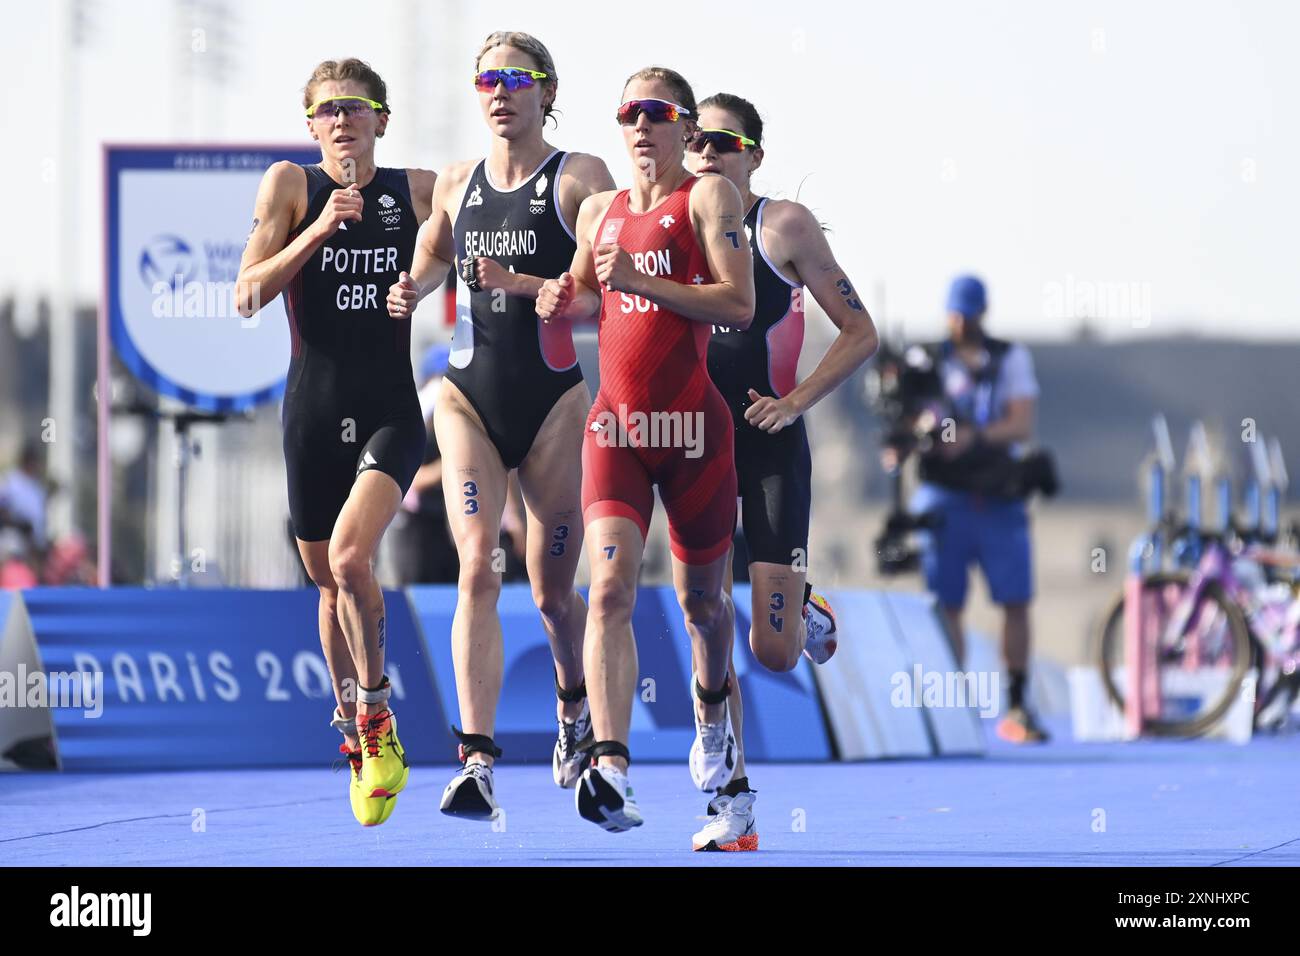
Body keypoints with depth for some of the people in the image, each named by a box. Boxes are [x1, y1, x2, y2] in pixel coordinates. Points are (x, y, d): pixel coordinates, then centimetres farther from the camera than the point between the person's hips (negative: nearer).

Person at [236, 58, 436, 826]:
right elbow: (248, 296, -6)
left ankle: (377, 716, -6)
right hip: (315, 408, 1)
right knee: (330, 582, 11)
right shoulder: (291, 185, 1)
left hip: (392, 408, -1)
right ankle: (356, 739, 29)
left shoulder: (419, 189, 4)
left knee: (350, 557, -23)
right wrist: (319, 230, -15)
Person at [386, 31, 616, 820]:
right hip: (470, 397, 2)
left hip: (552, 399, -2)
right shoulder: (456, 184, 9)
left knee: (555, 590, 8)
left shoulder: (580, 179, -4)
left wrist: (521, 282, -22)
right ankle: (477, 763, -22)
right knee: (478, 569, -15)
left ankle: (577, 710, 40)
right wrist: (412, 288, 4)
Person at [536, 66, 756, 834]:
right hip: (615, 425, 3)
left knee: (701, 597, 12)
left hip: (692, 425, -3)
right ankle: (611, 769, -28)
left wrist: (642, 280, -22)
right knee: (610, 588, -17)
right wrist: (563, 301, 5)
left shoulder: (708, 196, -4)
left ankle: (713, 711, 45)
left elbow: (740, 305, -15)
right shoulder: (600, 209, 12)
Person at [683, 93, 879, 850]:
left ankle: (809, 614, 33)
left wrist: (795, 401, -13)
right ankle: (733, 805, -1)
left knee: (773, 652, -4)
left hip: (770, 446, -3)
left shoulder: (785, 225, -5)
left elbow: (861, 334, -3)